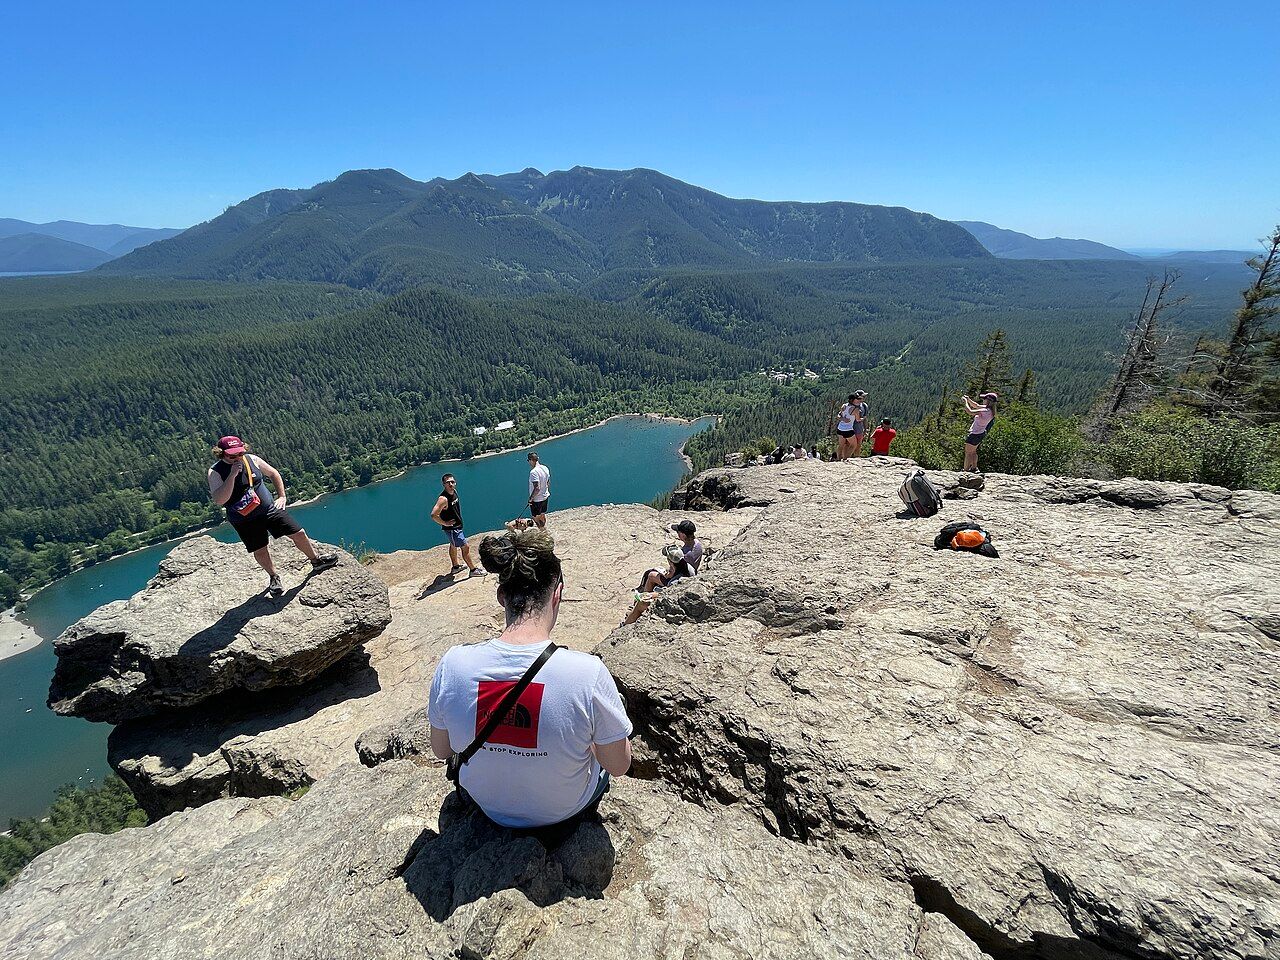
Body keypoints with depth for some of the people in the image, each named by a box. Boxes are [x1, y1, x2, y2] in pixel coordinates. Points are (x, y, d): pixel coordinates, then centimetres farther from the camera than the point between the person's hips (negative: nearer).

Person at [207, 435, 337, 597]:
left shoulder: (251, 459, -6)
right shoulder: (215, 472, -14)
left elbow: (274, 474, 11)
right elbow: (219, 500, -26)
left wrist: (282, 496, 6)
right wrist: (232, 475, -32)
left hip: (270, 509, 2)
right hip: (245, 521, -2)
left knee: (299, 533, 0)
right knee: (260, 552, 4)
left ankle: (316, 560, 23)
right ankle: (273, 577, 32)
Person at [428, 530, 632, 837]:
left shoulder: (452, 665, -25)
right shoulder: (588, 672, -34)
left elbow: (441, 750, -6)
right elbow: (619, 766, -18)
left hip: (488, 808, 3)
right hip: (564, 814, -2)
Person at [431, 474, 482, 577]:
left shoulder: (454, 491, -3)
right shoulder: (443, 499, -30)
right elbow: (433, 515, -33)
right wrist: (445, 523, -23)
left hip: (457, 525, 9)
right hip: (451, 528, -9)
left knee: (453, 545, 26)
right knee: (465, 547, -3)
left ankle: (455, 566, 45)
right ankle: (473, 570, 10)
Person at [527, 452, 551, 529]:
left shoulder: (533, 472, -27)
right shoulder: (545, 468, -2)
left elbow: (537, 488, -31)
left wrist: (530, 498, -19)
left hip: (536, 499, -8)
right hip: (545, 496, 8)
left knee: (535, 517, 9)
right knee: (542, 515, 25)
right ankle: (544, 529, 39)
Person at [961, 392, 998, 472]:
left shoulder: (985, 411, -28)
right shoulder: (990, 409, 1)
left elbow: (969, 411, -30)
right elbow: (976, 406, 15)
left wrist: (965, 402, -16)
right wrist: (968, 399, 4)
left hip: (975, 434, -10)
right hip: (980, 433, 10)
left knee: (968, 453, 2)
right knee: (973, 451, 25)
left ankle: (965, 470, 8)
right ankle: (974, 468, 37)